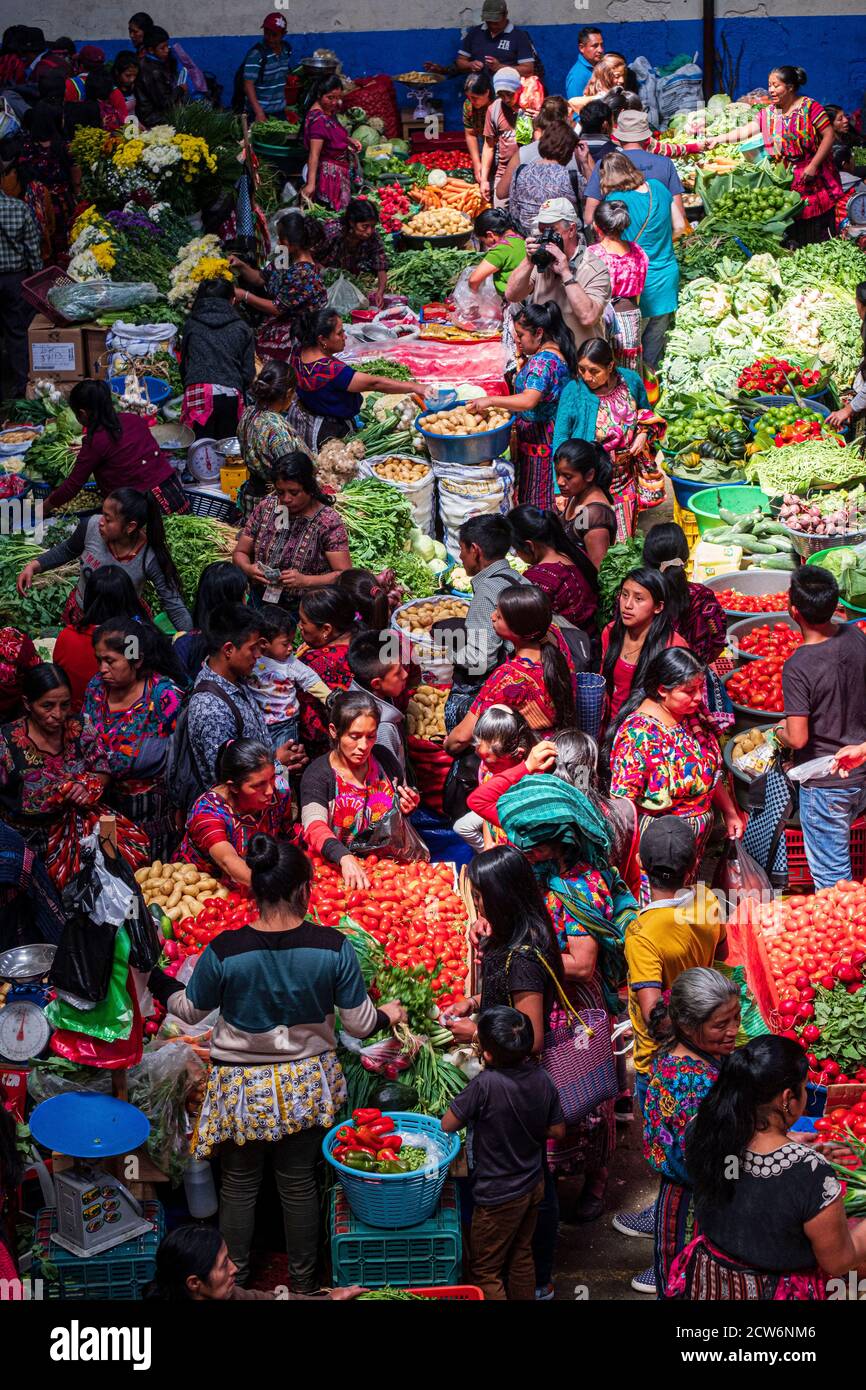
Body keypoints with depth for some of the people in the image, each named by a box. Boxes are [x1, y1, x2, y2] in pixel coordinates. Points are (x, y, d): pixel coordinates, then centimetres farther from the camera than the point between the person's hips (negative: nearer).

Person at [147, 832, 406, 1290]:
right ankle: (302, 1282, 32)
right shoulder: (332, 947, -19)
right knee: (299, 1183, 17)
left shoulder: (224, 950, -20)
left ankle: (235, 1281, 31)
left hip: (241, 1086, -1)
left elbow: (191, 1010, -3)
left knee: (239, 1184, 17)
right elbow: (359, 1023, -9)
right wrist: (388, 1014, 14)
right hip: (306, 1084, 1)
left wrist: (154, 978, 15)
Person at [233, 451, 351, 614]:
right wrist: (248, 569, -10)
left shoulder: (328, 521, -7)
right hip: (260, 599, 4)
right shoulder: (265, 507, 6)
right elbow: (240, 553, 13)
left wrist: (305, 581, -23)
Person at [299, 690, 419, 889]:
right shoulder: (317, 774, -10)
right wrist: (345, 857, -46)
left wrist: (408, 807, -2)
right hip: (338, 869, -4)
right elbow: (315, 828, -27)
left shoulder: (383, 757, 5)